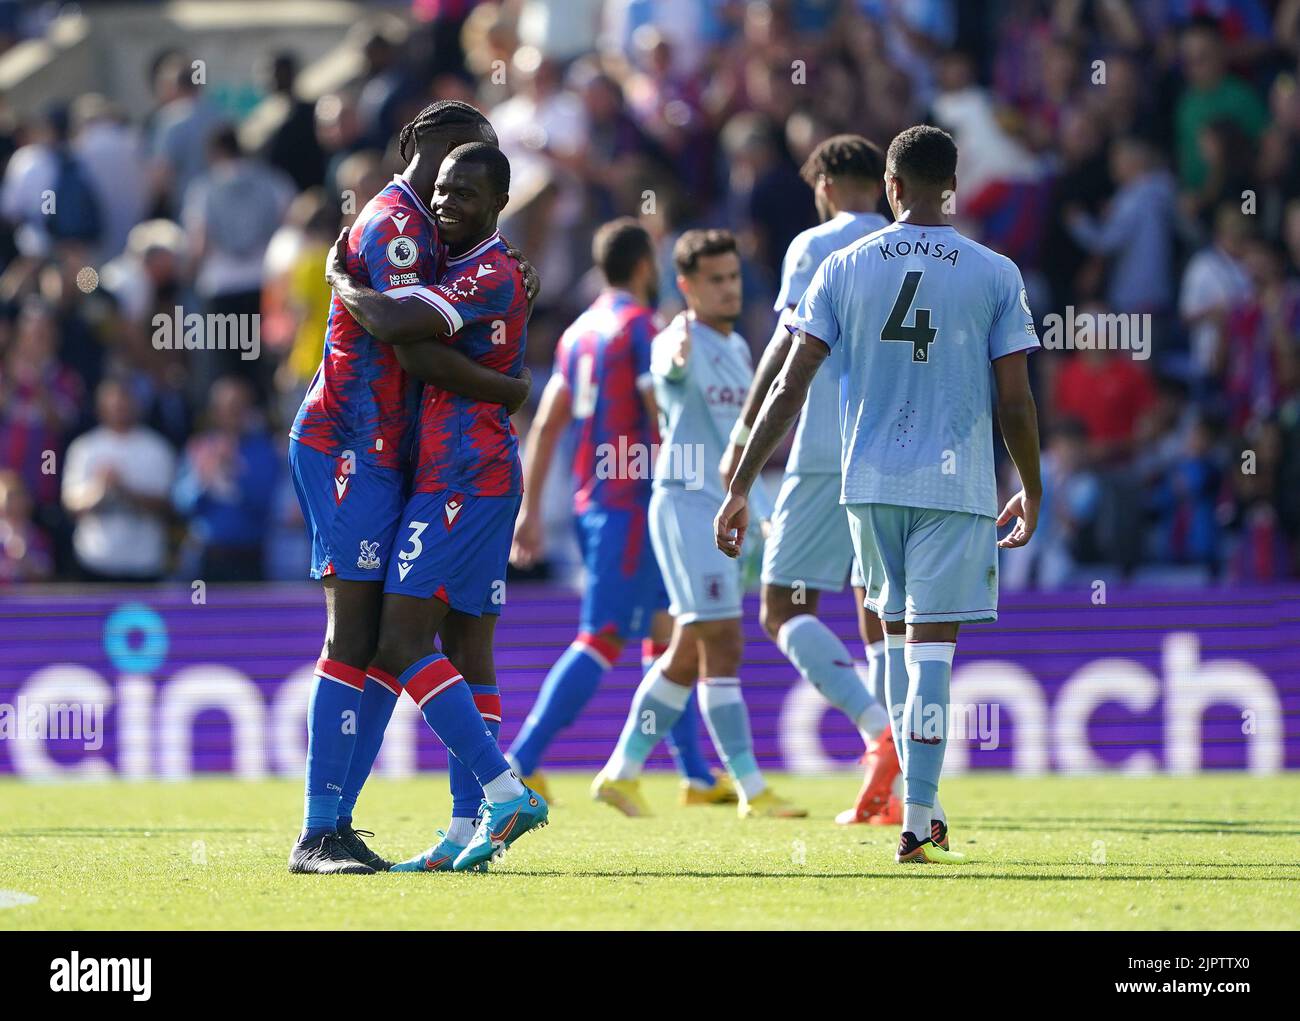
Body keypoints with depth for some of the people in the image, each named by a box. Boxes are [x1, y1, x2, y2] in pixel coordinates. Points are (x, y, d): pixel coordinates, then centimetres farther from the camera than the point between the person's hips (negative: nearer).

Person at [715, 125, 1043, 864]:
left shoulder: (843, 269, 2)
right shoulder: (995, 275, -1)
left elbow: (791, 388, -1)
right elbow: (1015, 400, -2)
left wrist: (741, 488, 2)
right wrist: (1032, 492, 13)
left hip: (871, 480, 2)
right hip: (957, 484, -2)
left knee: (901, 636, 17)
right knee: (931, 644, -3)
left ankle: (924, 806, 22)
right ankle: (919, 820, -11)